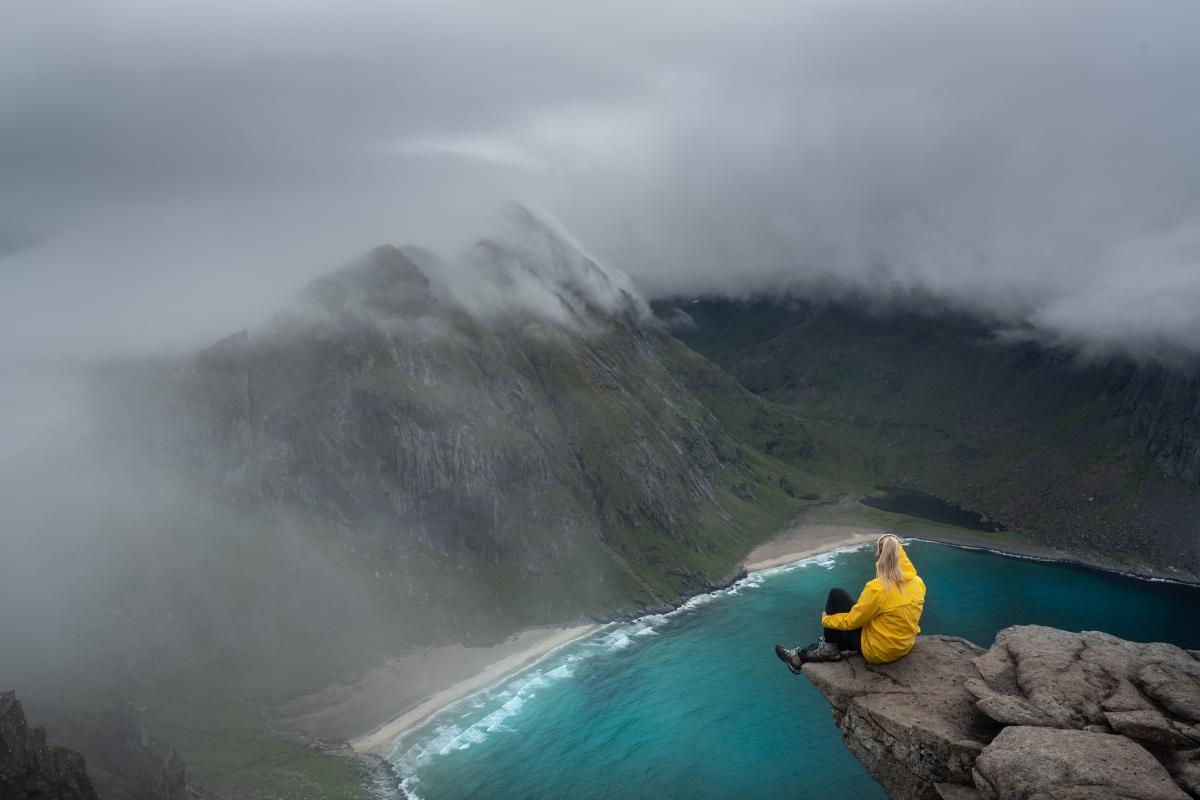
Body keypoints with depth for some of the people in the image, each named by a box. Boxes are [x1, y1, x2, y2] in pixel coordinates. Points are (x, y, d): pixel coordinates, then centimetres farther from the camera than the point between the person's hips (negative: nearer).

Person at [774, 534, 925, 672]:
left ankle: (829, 648, 15)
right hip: (904, 647, 7)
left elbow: (852, 621, -15)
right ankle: (803, 655, 27)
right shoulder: (918, 582, -8)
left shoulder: (877, 588, -26)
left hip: (876, 652, -7)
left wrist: (826, 619, 2)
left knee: (837, 595, 1)